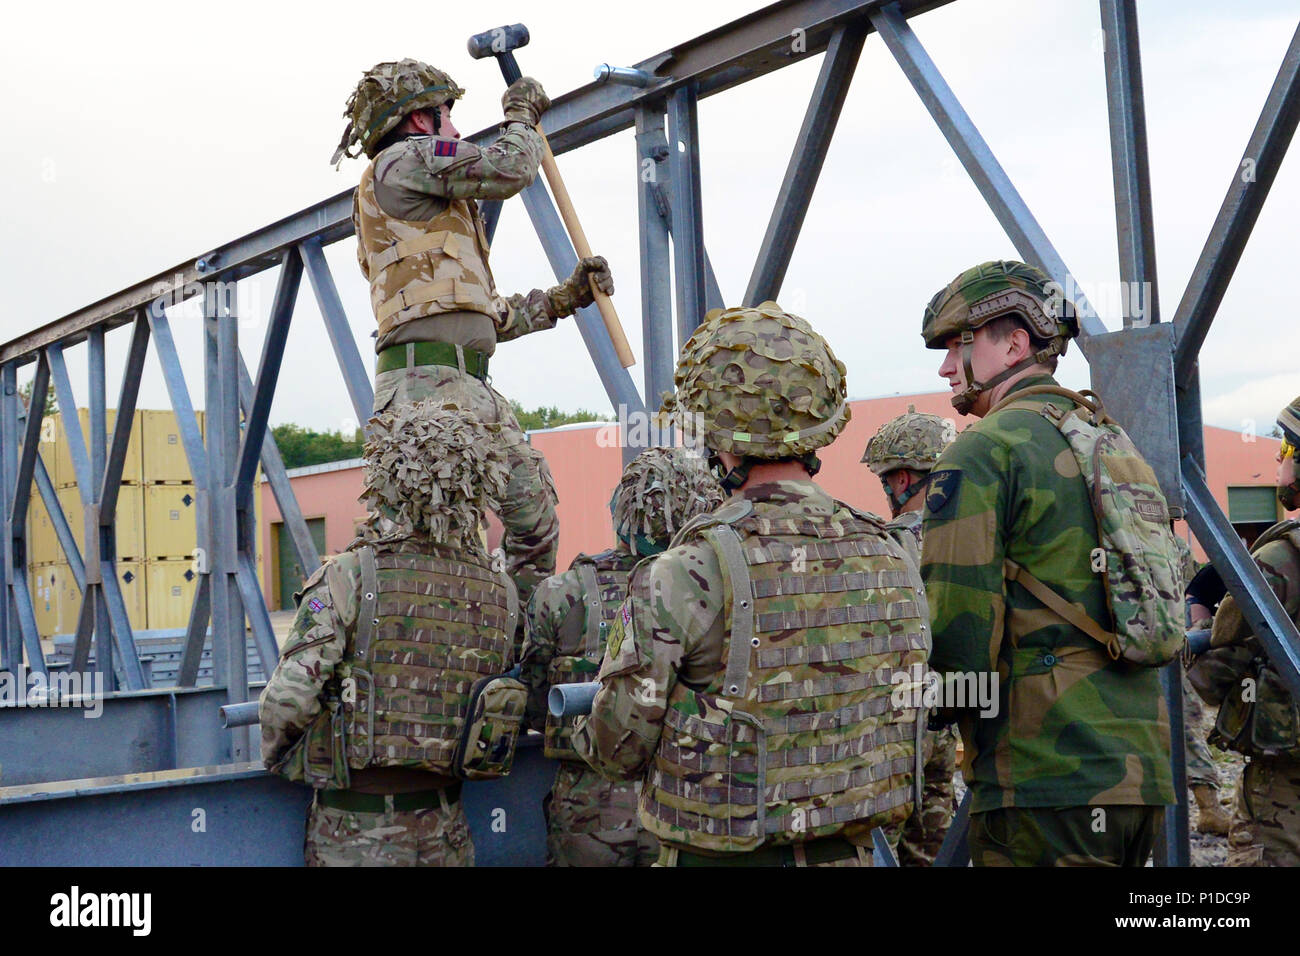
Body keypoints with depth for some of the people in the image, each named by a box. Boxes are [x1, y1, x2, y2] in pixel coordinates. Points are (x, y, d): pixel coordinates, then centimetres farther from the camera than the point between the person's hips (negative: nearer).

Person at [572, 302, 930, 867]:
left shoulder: (685, 576, -20)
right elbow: (898, 715, 8)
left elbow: (617, 748, -13)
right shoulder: (890, 558, -2)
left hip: (720, 855, -5)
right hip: (849, 852, 5)